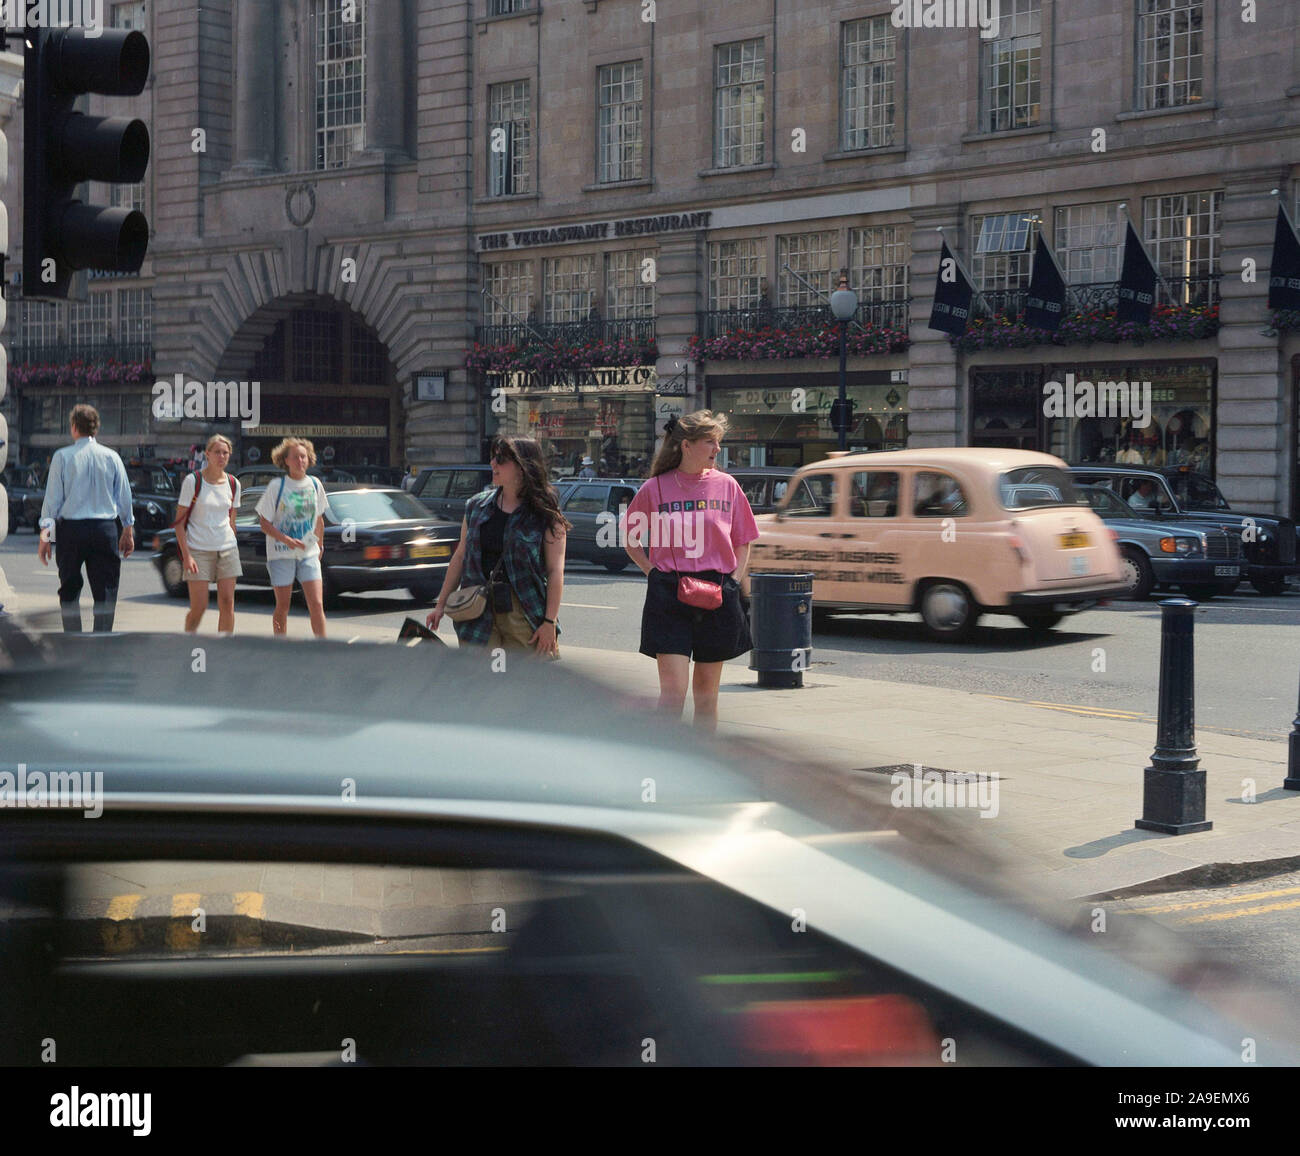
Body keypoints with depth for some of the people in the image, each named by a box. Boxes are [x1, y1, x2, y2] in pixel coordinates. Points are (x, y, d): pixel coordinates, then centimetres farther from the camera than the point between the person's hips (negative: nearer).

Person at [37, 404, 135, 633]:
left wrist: (45, 536, 1)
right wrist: (128, 530, 18)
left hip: (70, 529, -1)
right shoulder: (111, 457, 2)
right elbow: (125, 497, 7)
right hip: (105, 528, 1)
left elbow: (52, 498, -3)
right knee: (105, 591, 4)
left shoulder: (62, 456, -3)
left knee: (69, 590, 12)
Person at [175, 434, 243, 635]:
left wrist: (232, 547, 14)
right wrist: (186, 555, -14)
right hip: (198, 550, -4)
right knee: (199, 607, -6)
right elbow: (180, 521, -6)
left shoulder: (233, 484, 8)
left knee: (227, 604, -2)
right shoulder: (193, 481, -5)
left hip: (227, 549, 4)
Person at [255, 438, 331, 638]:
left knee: (317, 604, -8)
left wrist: (320, 544, 17)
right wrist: (287, 540, -20)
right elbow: (265, 524, -7)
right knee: (283, 606, 5)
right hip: (281, 554, -2)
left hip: (309, 554, 2)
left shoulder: (315, 484, 4)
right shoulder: (276, 486, -7)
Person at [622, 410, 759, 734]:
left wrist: (734, 581, 3)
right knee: (673, 689, -10)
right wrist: (654, 573, 0)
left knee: (707, 691, 10)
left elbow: (743, 543, 15)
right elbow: (631, 541, 11)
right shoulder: (655, 488, 0)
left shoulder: (727, 485, 6)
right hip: (669, 598, -2)